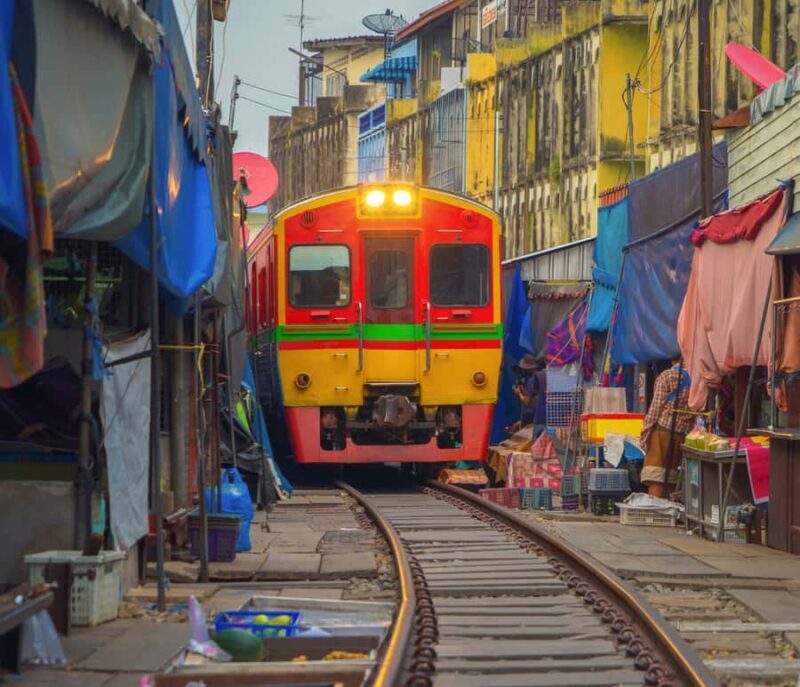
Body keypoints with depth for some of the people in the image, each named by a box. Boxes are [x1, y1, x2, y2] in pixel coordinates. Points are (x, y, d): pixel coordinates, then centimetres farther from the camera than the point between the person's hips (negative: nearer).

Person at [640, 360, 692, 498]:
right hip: (681, 435, 5)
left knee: (655, 483, -10)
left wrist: (646, 432, -2)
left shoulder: (666, 376, -2)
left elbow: (656, 407, -6)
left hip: (662, 430, -5)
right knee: (669, 482, 11)